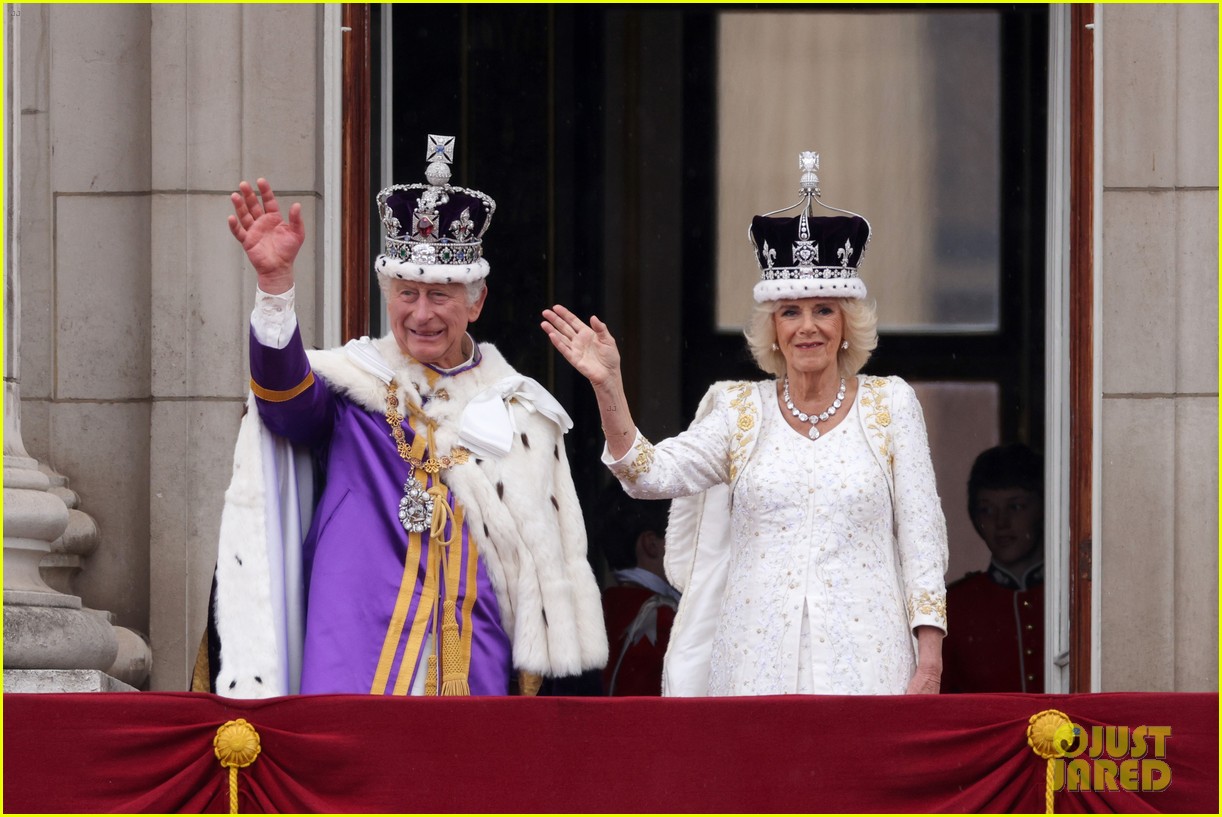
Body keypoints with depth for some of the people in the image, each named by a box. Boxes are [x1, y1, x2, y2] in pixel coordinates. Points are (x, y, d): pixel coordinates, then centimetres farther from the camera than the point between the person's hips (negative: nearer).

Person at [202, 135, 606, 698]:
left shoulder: (521, 410, 13)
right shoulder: (351, 385, 6)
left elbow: (550, 563, 15)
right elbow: (285, 395, -17)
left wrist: (540, 671, 10)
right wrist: (275, 282, -33)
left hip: (476, 669, 2)